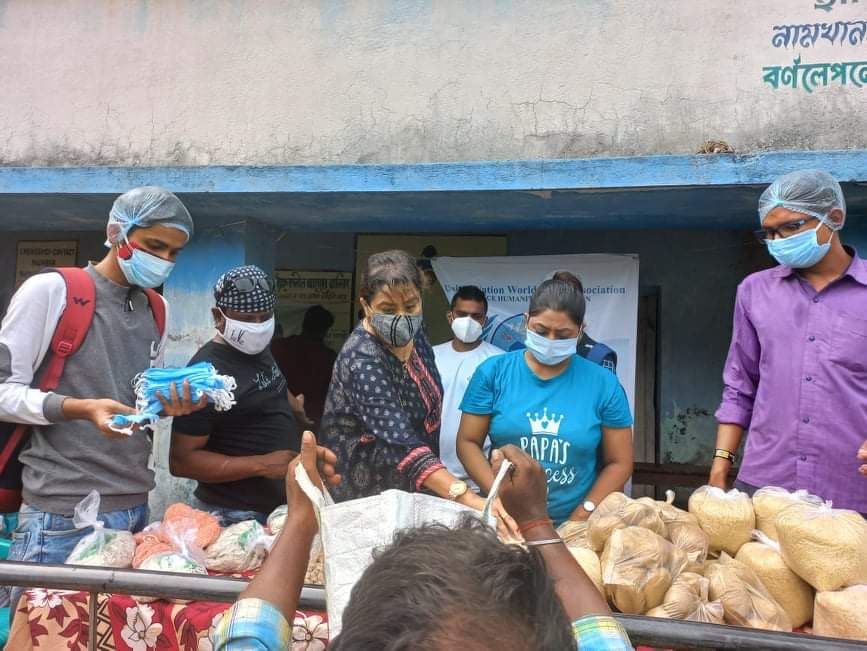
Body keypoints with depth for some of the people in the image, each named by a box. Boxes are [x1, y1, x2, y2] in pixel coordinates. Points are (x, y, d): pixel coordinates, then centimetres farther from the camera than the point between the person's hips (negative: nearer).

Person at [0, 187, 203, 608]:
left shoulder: (156, 310, 13)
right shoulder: (50, 291, -7)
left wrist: (168, 405, -3)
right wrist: (80, 409, -23)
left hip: (134, 508, 6)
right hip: (60, 513, -6)